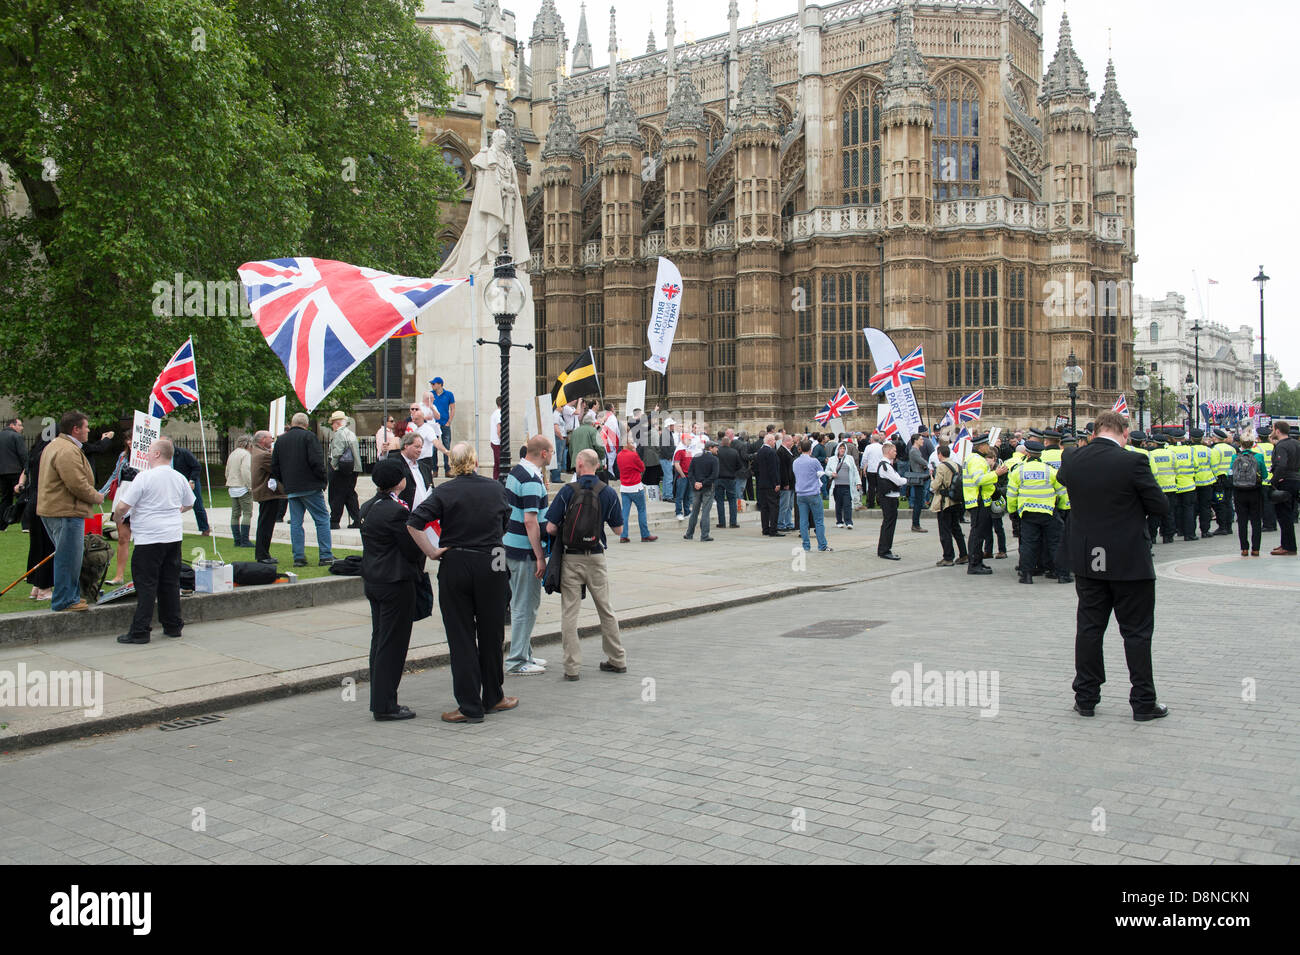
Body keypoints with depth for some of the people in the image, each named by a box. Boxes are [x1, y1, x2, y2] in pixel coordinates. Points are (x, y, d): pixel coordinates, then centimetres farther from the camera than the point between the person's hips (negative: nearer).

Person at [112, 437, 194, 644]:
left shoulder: (144, 477, -13)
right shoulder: (179, 478, 7)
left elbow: (122, 507, -13)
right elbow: (189, 504, 23)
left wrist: (117, 518, 8)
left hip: (150, 538, -6)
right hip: (174, 536, 6)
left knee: (146, 584, -3)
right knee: (171, 582, 13)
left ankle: (140, 631, -1)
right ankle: (173, 626, 18)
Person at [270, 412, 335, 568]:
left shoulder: (280, 440, 12)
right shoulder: (309, 437, -5)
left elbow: (275, 466, 14)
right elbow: (317, 462, -13)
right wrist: (322, 481, -3)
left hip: (291, 489, 5)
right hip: (310, 486, -5)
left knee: (295, 523, 8)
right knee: (322, 519, 0)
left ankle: (298, 557, 6)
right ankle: (326, 556, -4)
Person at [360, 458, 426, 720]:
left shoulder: (367, 507, 8)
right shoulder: (397, 510, -19)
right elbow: (412, 550, -16)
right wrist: (425, 540, 4)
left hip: (372, 580, 9)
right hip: (396, 584, -9)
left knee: (379, 641, 15)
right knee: (392, 643, -1)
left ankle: (379, 701, 23)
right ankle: (385, 706, 4)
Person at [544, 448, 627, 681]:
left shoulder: (567, 491, -9)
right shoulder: (608, 493, -2)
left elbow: (550, 528, -10)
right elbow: (618, 529, 5)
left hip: (571, 558, -2)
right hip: (596, 558, 3)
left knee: (569, 613, 3)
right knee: (606, 610, 15)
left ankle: (572, 667, 2)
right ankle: (617, 660, 23)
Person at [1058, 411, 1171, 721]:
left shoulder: (1072, 461, -2)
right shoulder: (1132, 462, -17)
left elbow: (1061, 476, 22)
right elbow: (1160, 506, -9)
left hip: (1087, 562, 4)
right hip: (1130, 562, -4)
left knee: (1089, 628, 11)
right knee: (1137, 631, 6)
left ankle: (1085, 697, 17)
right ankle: (1143, 702, 12)